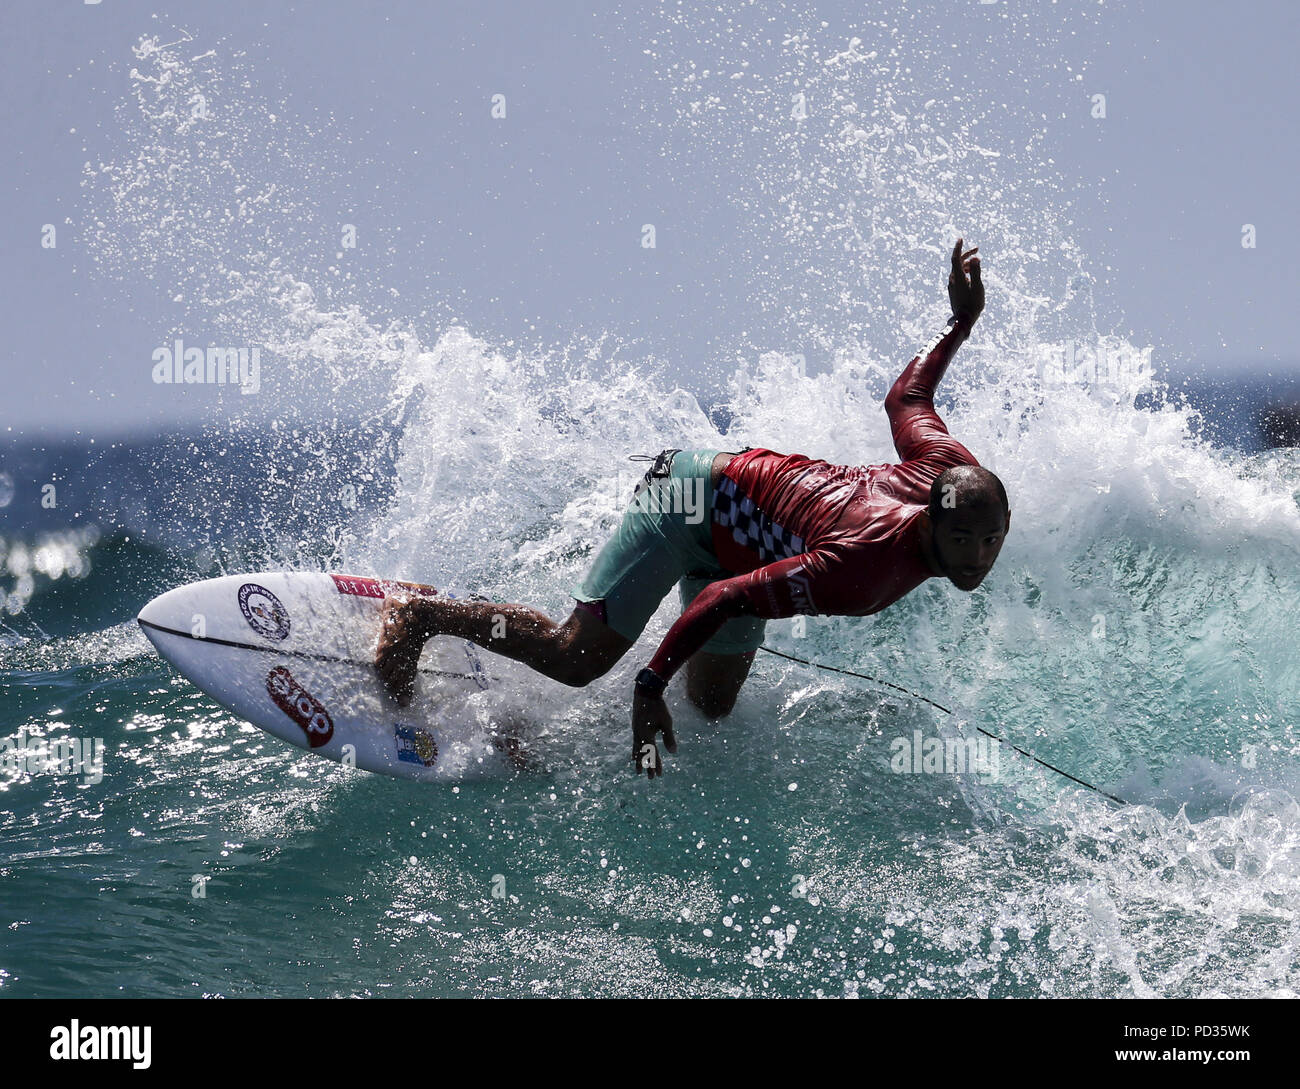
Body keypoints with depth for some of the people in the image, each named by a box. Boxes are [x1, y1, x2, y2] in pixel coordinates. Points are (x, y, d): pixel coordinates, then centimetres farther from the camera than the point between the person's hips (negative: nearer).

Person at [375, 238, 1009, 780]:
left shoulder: (948, 467, -21)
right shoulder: (863, 567, -41)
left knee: (712, 705, 16)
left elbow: (904, 399, 0)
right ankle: (421, 616, 10)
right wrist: (650, 690, -37)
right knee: (575, 658, -10)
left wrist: (962, 323, 15)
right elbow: (729, 600, -38)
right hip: (699, 498, -8)